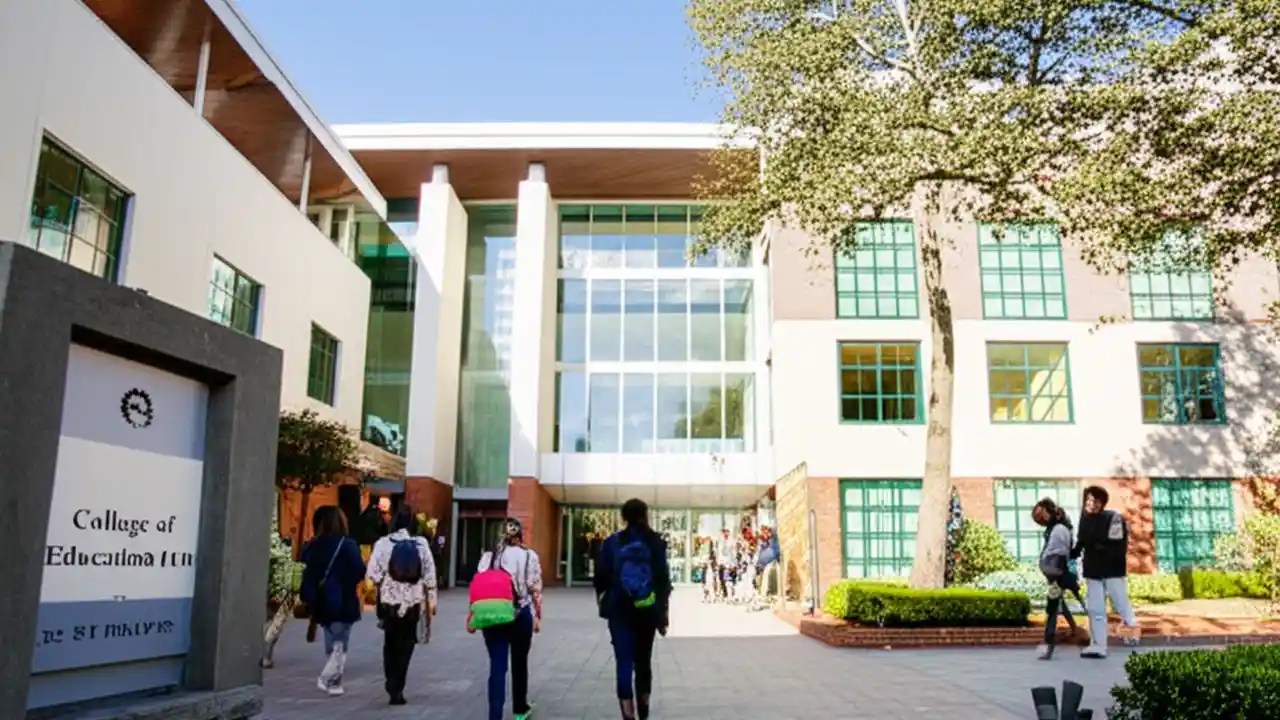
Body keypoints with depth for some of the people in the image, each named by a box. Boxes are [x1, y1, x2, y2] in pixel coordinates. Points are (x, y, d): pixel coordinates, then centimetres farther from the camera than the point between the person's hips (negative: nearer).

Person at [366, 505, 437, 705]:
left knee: (390, 642, 18)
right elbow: (429, 575, -3)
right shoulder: (421, 544, -4)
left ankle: (393, 683, 15)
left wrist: (383, 585, 11)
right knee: (405, 644, 11)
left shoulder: (383, 543, -7)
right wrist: (431, 599, 7)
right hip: (412, 601, 0)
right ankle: (396, 687, 6)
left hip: (389, 600, 0)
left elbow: (373, 573, -9)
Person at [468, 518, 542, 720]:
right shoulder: (529, 556, 0)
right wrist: (538, 616, 4)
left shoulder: (488, 557, 6)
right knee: (519, 663, 16)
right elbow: (535, 588, -3)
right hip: (521, 615, -1)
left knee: (497, 666, 2)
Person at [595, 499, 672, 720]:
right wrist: (664, 614, 4)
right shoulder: (655, 542, 0)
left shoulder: (612, 542, -1)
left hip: (619, 611, -1)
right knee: (643, 661, 16)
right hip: (647, 611, 2)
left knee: (624, 664, -2)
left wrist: (601, 597, 20)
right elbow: (663, 579, -3)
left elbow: (601, 576, 0)